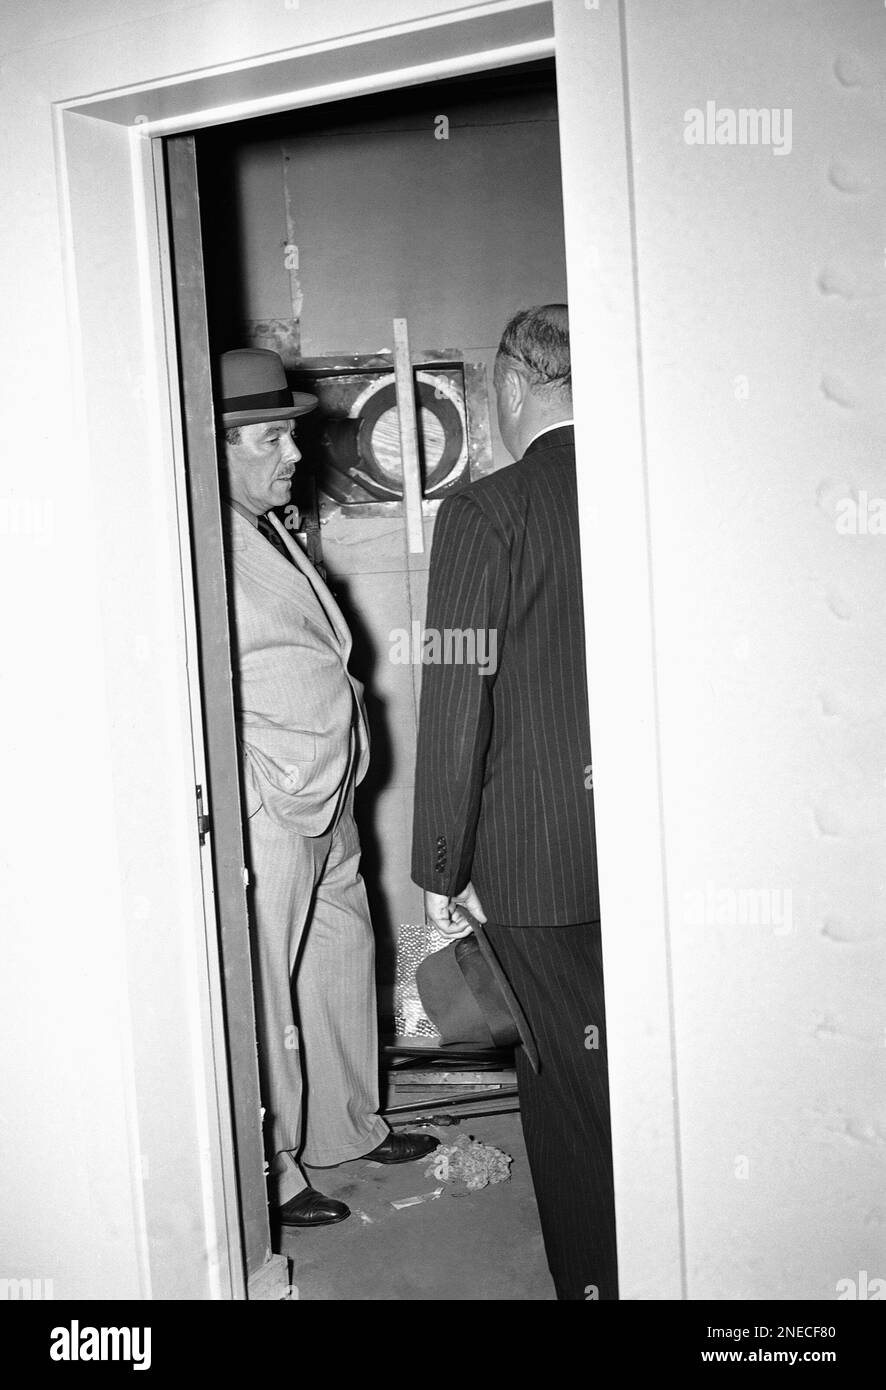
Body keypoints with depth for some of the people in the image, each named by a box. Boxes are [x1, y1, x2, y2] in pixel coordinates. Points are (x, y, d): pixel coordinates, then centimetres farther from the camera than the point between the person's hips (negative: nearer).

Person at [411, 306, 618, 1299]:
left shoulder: (482, 514, -13)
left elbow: (455, 707, -15)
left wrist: (440, 873, -6)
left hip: (533, 861, -5)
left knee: (572, 1084, 8)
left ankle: (594, 1277, 22)